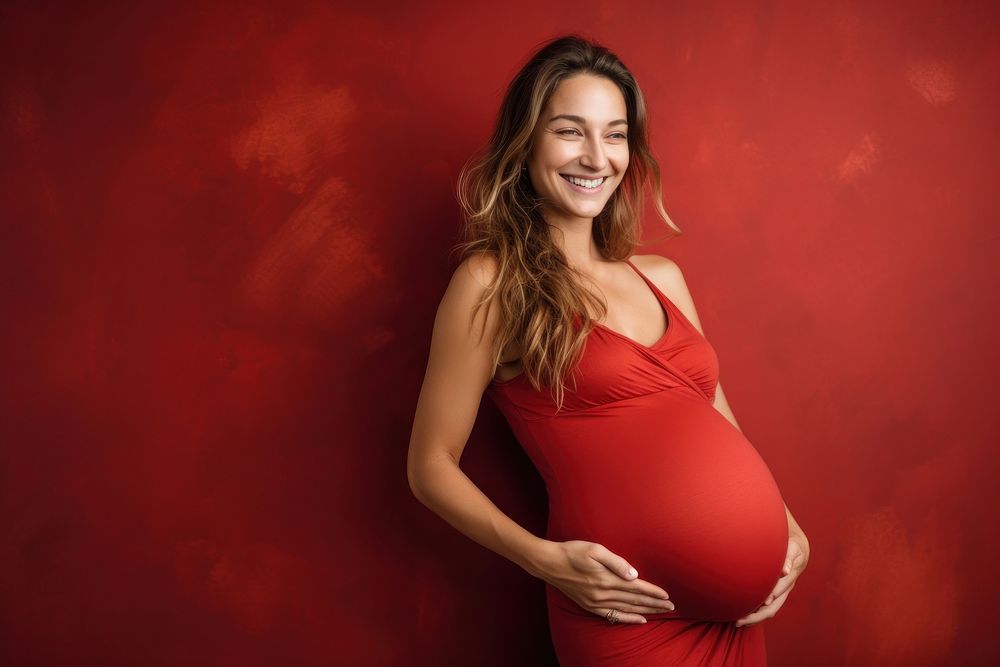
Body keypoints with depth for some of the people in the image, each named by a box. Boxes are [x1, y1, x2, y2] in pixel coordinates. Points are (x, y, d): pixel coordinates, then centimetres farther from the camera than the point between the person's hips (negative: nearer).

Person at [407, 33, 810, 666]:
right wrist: (544, 559, -18)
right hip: (629, 611, -6)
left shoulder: (663, 276, 9)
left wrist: (789, 528, 2)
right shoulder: (492, 281, -8)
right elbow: (433, 467, -6)